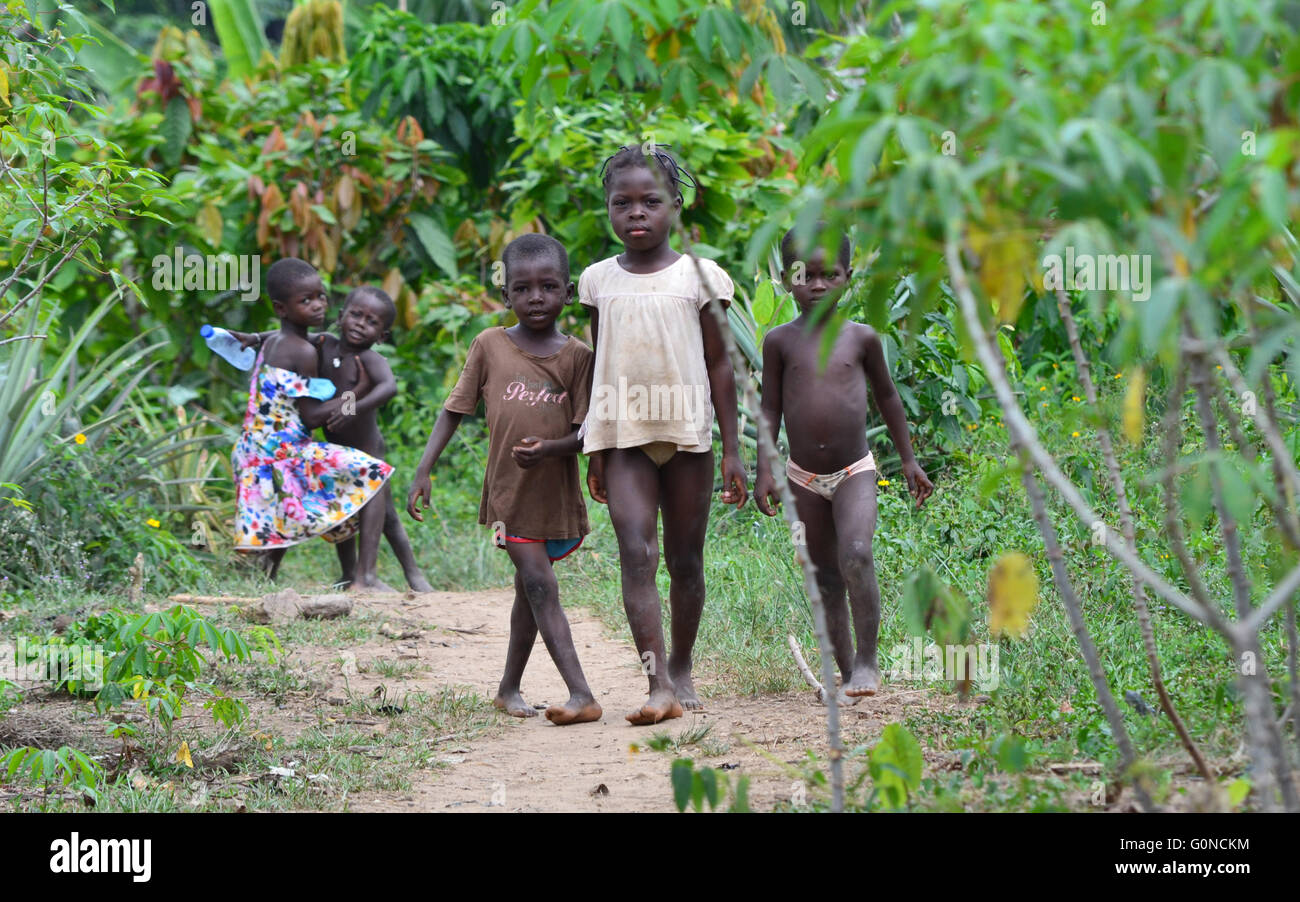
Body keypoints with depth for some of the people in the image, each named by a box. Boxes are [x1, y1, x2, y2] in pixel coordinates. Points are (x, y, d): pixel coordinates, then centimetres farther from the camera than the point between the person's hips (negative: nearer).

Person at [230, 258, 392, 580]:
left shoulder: (269, 344, 12)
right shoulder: (304, 352, -15)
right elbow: (311, 416, -14)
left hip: (256, 453, 9)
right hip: (288, 453, -9)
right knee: (374, 476, -10)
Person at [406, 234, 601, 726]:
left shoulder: (577, 355, -1)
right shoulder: (489, 345, -1)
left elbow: (585, 432, -4)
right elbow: (454, 410, 3)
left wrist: (547, 448, -24)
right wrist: (423, 470, -4)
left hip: (557, 493, 2)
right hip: (509, 494, -2)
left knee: (530, 591, 15)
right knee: (540, 587, -12)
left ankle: (510, 687, 31)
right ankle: (581, 695, -20)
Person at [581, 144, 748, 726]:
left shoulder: (699, 276, 1)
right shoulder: (599, 281, 7)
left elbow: (719, 366, 3)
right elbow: (598, 366, 13)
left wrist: (732, 449, 0)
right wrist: (594, 450, 12)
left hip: (686, 432, 0)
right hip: (623, 435, 0)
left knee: (685, 559, 7)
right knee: (636, 551, -15)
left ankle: (681, 672, 24)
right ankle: (658, 685, -21)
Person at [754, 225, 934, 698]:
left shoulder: (861, 337, 0)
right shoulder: (780, 341, -1)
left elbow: (886, 397, 12)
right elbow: (771, 409, 4)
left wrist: (909, 460, 15)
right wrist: (763, 471, -3)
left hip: (855, 471, -2)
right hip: (805, 477, 2)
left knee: (856, 556, -23)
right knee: (827, 576, 6)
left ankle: (868, 660, -13)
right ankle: (847, 672, 13)